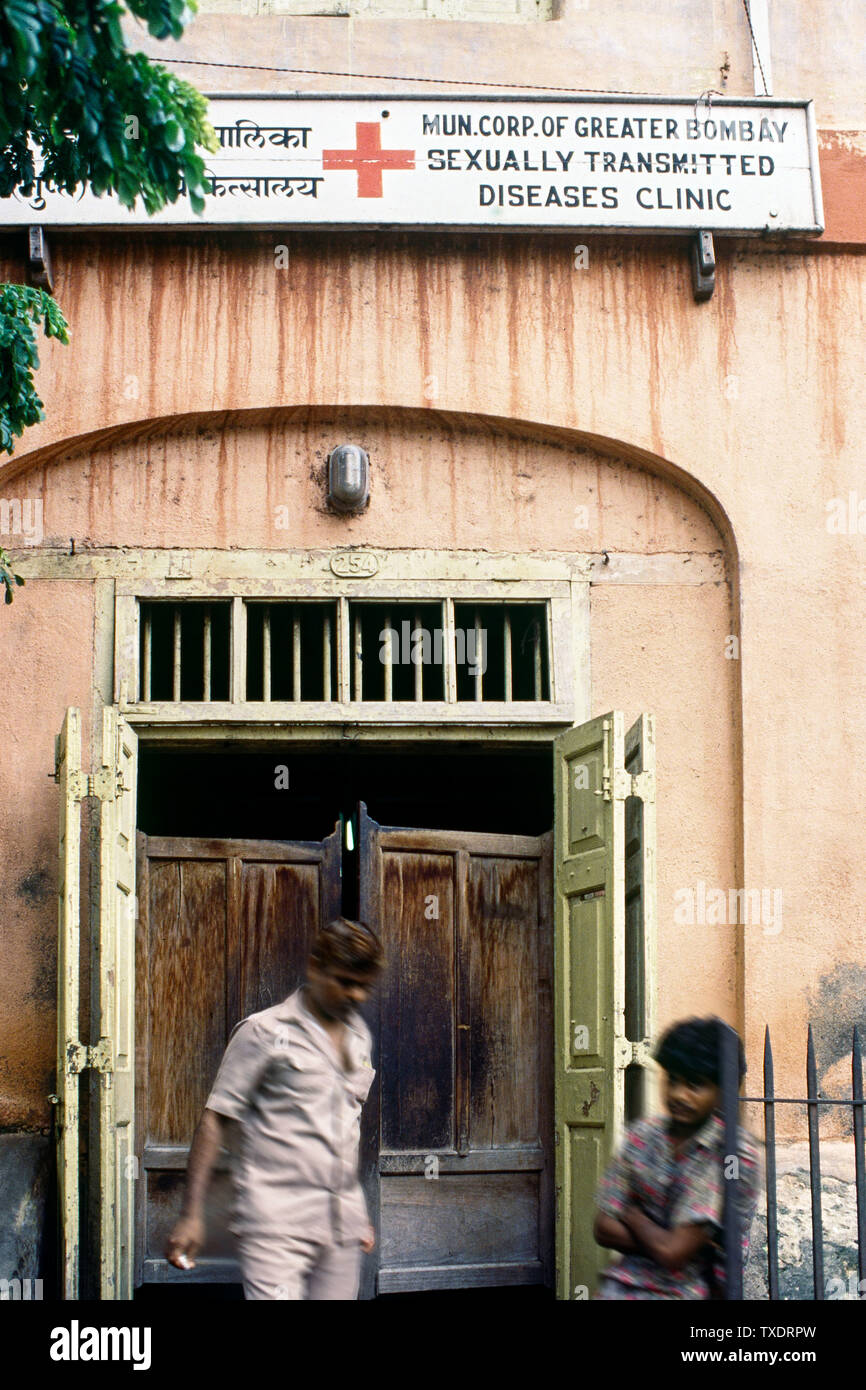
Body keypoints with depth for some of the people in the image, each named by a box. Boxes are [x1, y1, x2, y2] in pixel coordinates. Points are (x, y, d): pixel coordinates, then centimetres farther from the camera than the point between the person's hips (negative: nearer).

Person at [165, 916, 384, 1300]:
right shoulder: (266, 1033, -4)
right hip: (277, 1225, -6)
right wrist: (191, 1215, -9)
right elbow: (216, 1120, -4)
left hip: (342, 1225, 6)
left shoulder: (358, 1035, 15)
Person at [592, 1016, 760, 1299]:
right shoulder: (644, 1134, 5)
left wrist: (632, 1214, 1)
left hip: (687, 1290, -4)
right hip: (625, 1283, 4)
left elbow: (673, 1252, -15)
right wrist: (659, 1242, -9)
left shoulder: (737, 1151, -13)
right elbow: (604, 1229, 4)